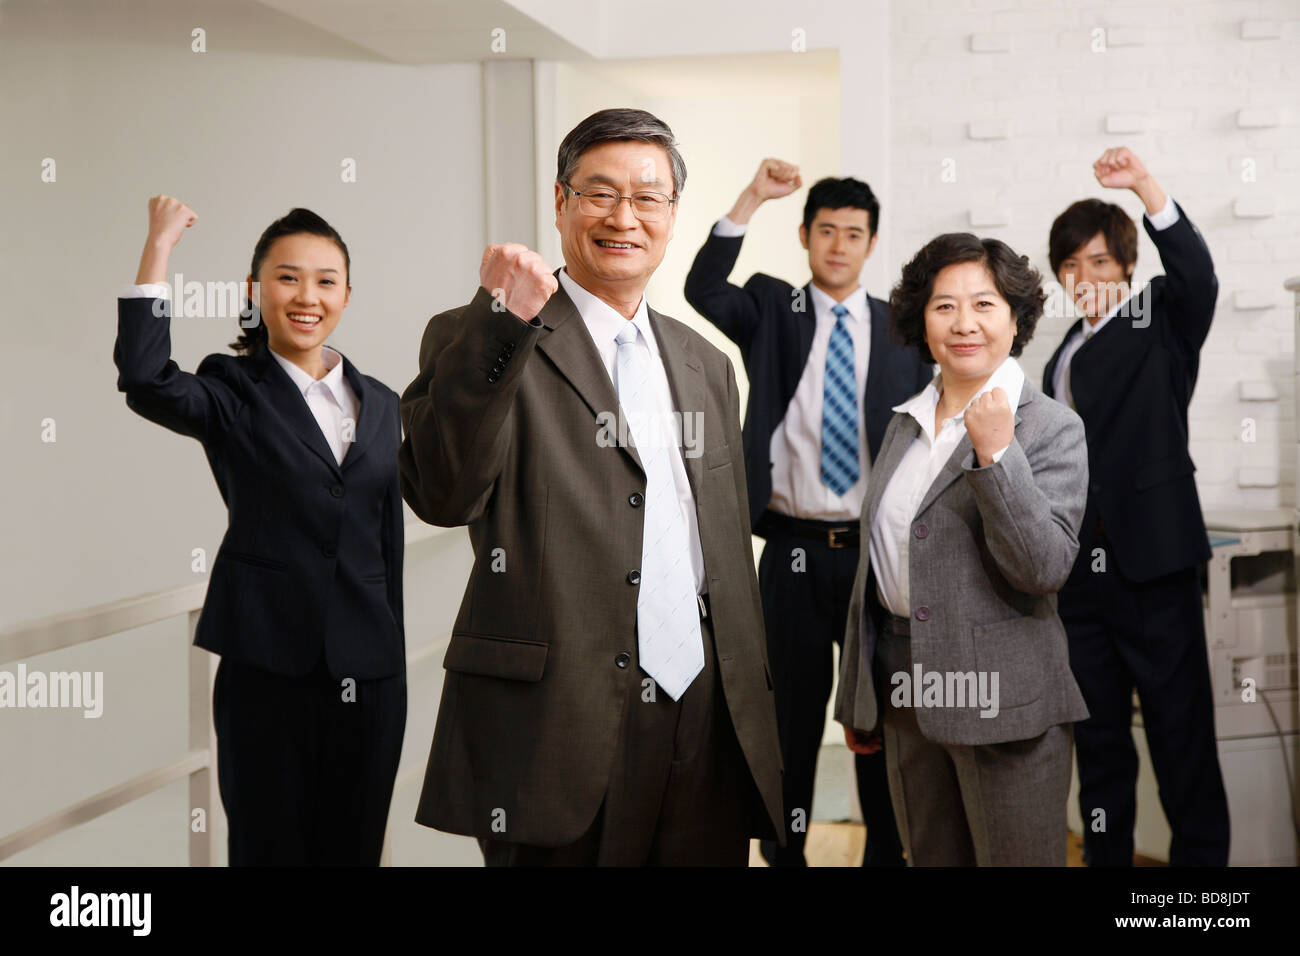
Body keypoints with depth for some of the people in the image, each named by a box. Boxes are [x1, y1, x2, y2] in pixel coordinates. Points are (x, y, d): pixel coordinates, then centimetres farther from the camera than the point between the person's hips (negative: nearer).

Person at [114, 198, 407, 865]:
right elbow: (145, 382, -23)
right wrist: (159, 244, -18)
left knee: (355, 850, 10)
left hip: (370, 677, 4)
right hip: (268, 672, -4)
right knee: (270, 849, 5)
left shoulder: (379, 404, 12)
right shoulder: (234, 393, 0)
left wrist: (393, 671, 14)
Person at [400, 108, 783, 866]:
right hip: (562, 733, -5)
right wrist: (501, 322, -26)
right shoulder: (479, 342, -1)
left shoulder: (707, 367, 16)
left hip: (707, 731, 5)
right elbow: (441, 495, -18)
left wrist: (755, 714, 17)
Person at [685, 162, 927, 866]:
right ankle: (784, 849, 19)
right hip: (794, 550, -1)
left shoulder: (902, 329, 6)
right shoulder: (771, 311, 4)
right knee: (793, 707, 6)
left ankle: (886, 849, 22)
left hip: (879, 549, 1)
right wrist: (752, 199, -22)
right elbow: (702, 291, -16)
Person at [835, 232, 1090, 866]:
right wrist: (856, 695, 18)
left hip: (1002, 696, -6)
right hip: (906, 693, 6)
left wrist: (995, 452, -25)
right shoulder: (905, 425, 12)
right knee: (929, 857, 14)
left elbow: (1046, 568, -18)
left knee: (1014, 858, 2)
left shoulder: (1051, 428, -7)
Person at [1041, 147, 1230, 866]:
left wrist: (1145, 186, -32)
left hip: (1152, 563, -6)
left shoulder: (1163, 323, 0)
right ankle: (1106, 855, 23)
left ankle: (1202, 858, 6)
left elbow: (1197, 277, -23)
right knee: (1097, 733, 13)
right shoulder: (1064, 354, 17)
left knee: (1181, 731, -2)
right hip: (1080, 565, 6)